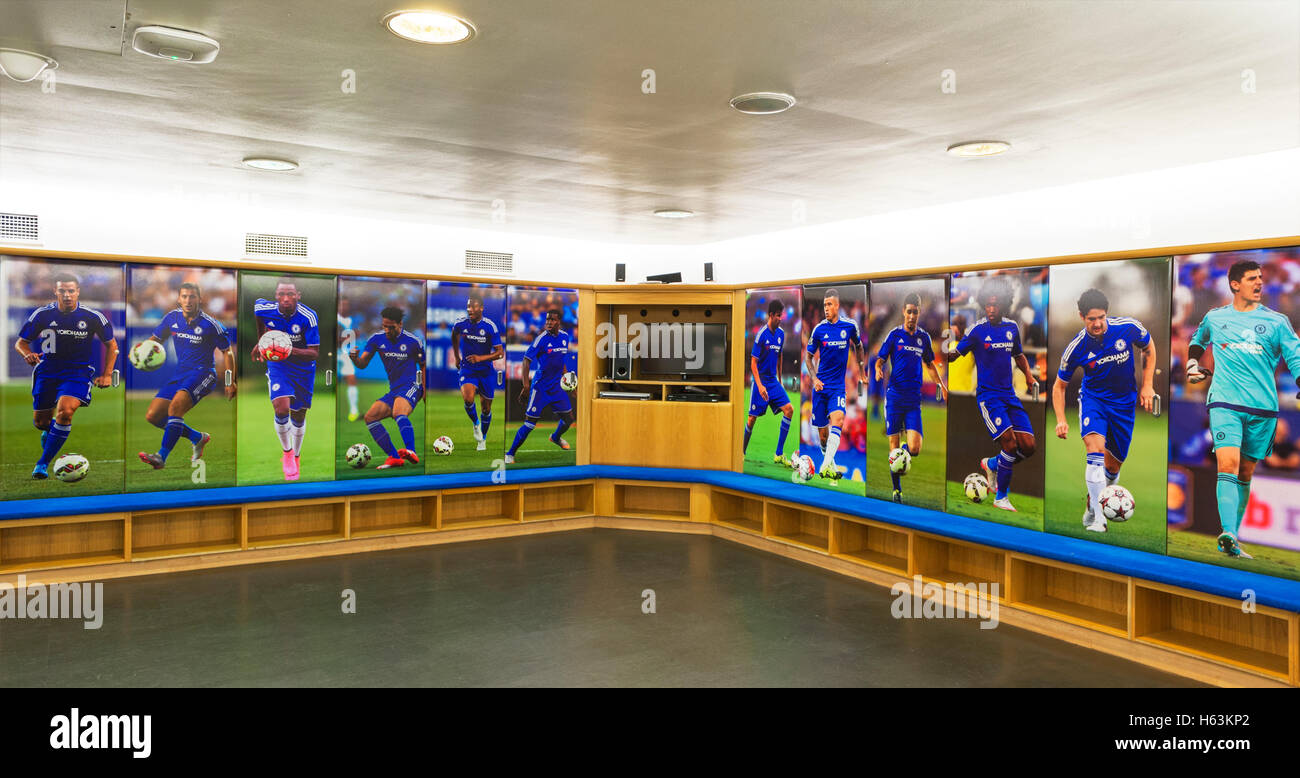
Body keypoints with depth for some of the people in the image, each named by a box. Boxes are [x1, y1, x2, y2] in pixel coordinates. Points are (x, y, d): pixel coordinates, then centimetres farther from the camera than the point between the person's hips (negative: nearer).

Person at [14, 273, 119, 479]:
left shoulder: (93, 317, -6)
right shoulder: (42, 314, -3)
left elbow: (111, 344, 7)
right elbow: (21, 342, 7)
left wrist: (107, 375, 1)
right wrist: (27, 354, -17)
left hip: (78, 371, -2)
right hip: (47, 370, 3)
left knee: (65, 410, -26)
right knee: (40, 421, 8)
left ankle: (43, 464, -14)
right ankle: (49, 431, 50)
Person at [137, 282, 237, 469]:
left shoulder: (209, 324, -9)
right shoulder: (172, 318, 4)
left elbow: (227, 352, 0)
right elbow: (155, 339, 18)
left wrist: (230, 382, -4)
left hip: (203, 373, -7)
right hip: (179, 374, 7)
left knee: (175, 406, -30)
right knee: (152, 416, 1)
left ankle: (161, 457, -27)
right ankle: (198, 438, 17)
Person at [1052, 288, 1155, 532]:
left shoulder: (1128, 327, -15)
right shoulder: (1075, 349, -17)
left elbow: (1149, 348, 8)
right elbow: (1059, 386, -3)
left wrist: (1147, 385, 2)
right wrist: (1061, 420, -15)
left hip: (1125, 402, 2)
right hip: (1093, 397, -2)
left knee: (1114, 465, 7)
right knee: (1095, 447, -27)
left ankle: (1093, 501, 36)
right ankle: (1097, 517, -26)